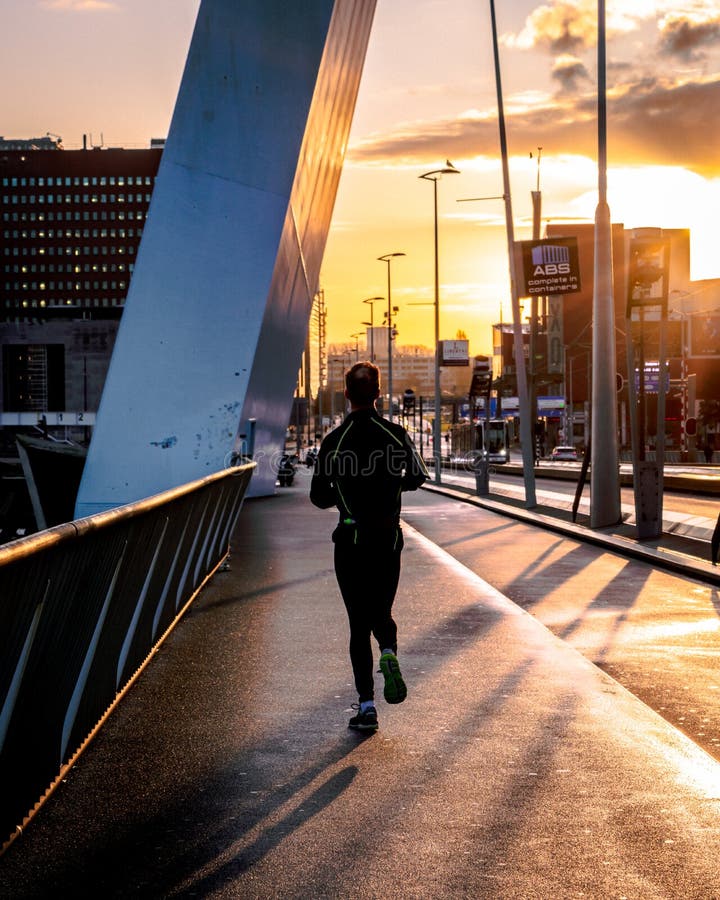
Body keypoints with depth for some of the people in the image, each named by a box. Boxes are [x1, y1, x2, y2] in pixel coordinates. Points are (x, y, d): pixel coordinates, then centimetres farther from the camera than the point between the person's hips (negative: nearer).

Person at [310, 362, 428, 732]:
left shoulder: (334, 441, -8)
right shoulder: (395, 434, -4)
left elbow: (319, 498, -5)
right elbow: (418, 476, 7)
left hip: (351, 539, -1)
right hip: (389, 538, 2)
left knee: (359, 622, 5)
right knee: (382, 612, 19)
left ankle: (366, 705, 0)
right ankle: (389, 653, -14)